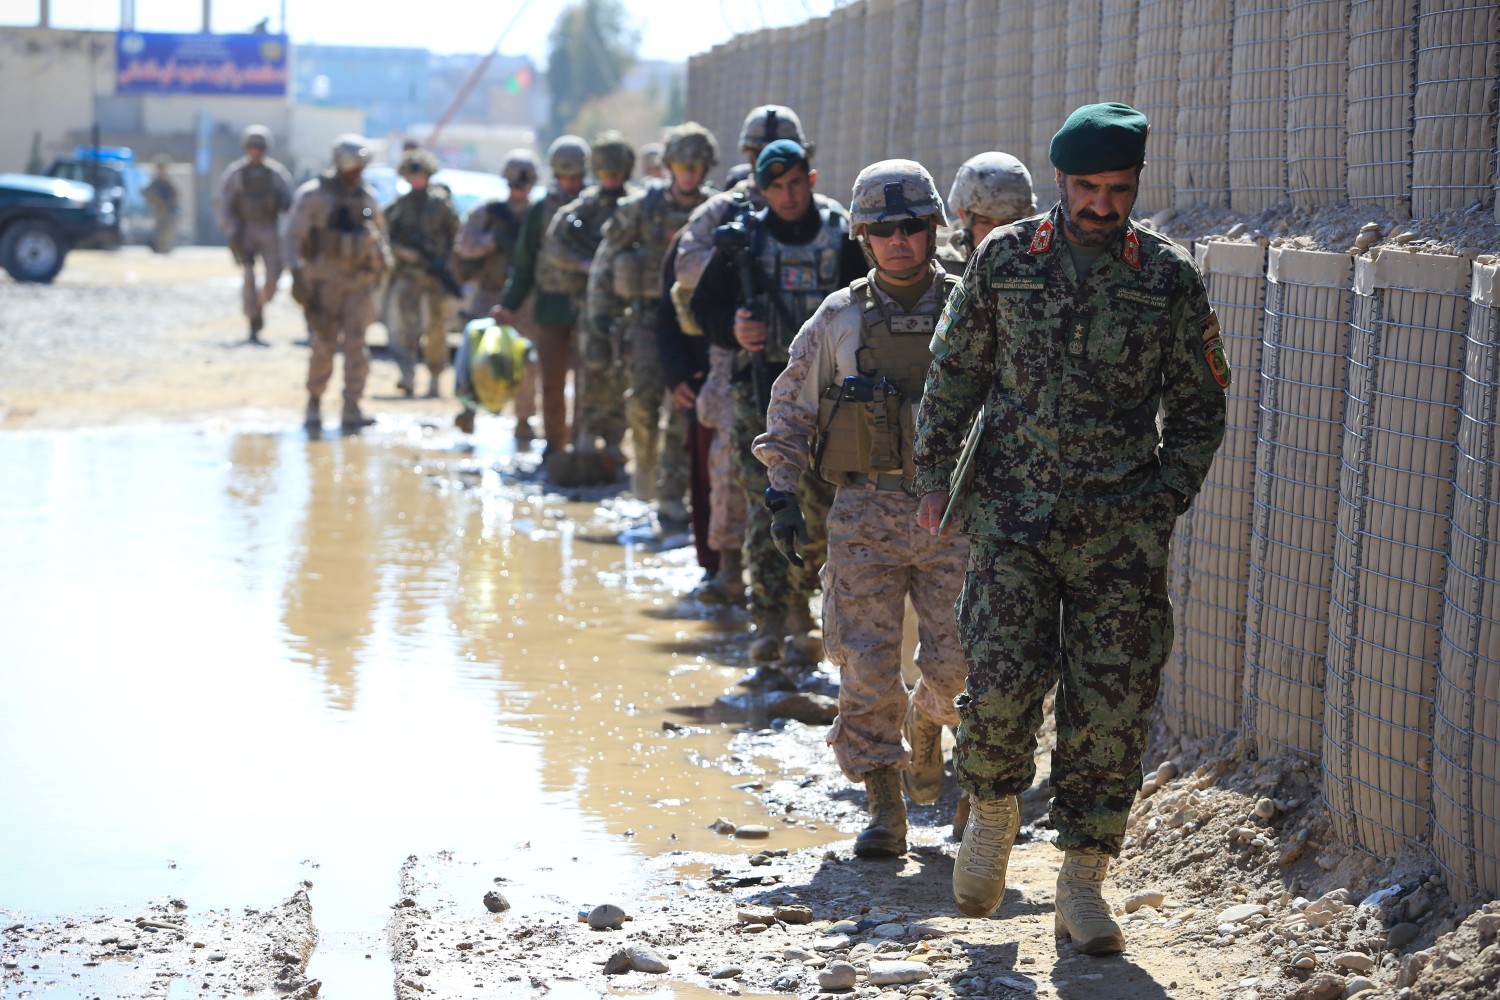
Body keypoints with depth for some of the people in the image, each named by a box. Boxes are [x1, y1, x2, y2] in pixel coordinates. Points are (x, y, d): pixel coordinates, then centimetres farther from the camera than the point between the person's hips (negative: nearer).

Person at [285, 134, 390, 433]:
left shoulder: (366, 196, 10)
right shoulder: (313, 195, -6)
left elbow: (379, 232, 22)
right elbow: (294, 234, -8)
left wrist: (381, 267, 16)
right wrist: (297, 274, -16)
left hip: (359, 282, 4)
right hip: (324, 281, -3)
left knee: (356, 343, -5)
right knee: (324, 344, -3)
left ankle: (351, 410, -3)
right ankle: (314, 404, 15)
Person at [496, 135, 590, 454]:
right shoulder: (541, 210, 8)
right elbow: (524, 263, 10)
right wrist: (509, 304, 1)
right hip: (550, 307, 2)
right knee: (552, 384, 4)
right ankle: (553, 446, 12)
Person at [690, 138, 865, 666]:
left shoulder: (842, 237, 4)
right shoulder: (744, 239, 6)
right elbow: (705, 306, 10)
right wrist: (732, 329, -10)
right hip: (761, 390, 0)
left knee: (820, 507, 0)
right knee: (765, 504, -5)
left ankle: (798, 610, 16)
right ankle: (769, 621, -1)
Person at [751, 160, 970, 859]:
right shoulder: (838, 320, 4)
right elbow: (790, 406, 13)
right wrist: (781, 494, 5)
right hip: (865, 513, 0)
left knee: (955, 657, -4)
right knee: (868, 663, -5)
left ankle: (927, 724, 31)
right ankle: (884, 807, 2)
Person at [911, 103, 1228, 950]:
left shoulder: (1171, 278, 1)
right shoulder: (1004, 261, 3)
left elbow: (1200, 409, 8)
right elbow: (954, 373, 11)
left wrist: (1161, 506, -1)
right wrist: (935, 477, 3)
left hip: (1120, 530, 0)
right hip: (1012, 517, 0)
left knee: (1112, 709, -1)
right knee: (1002, 685, -10)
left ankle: (1083, 880, 11)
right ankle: (994, 814, 19)